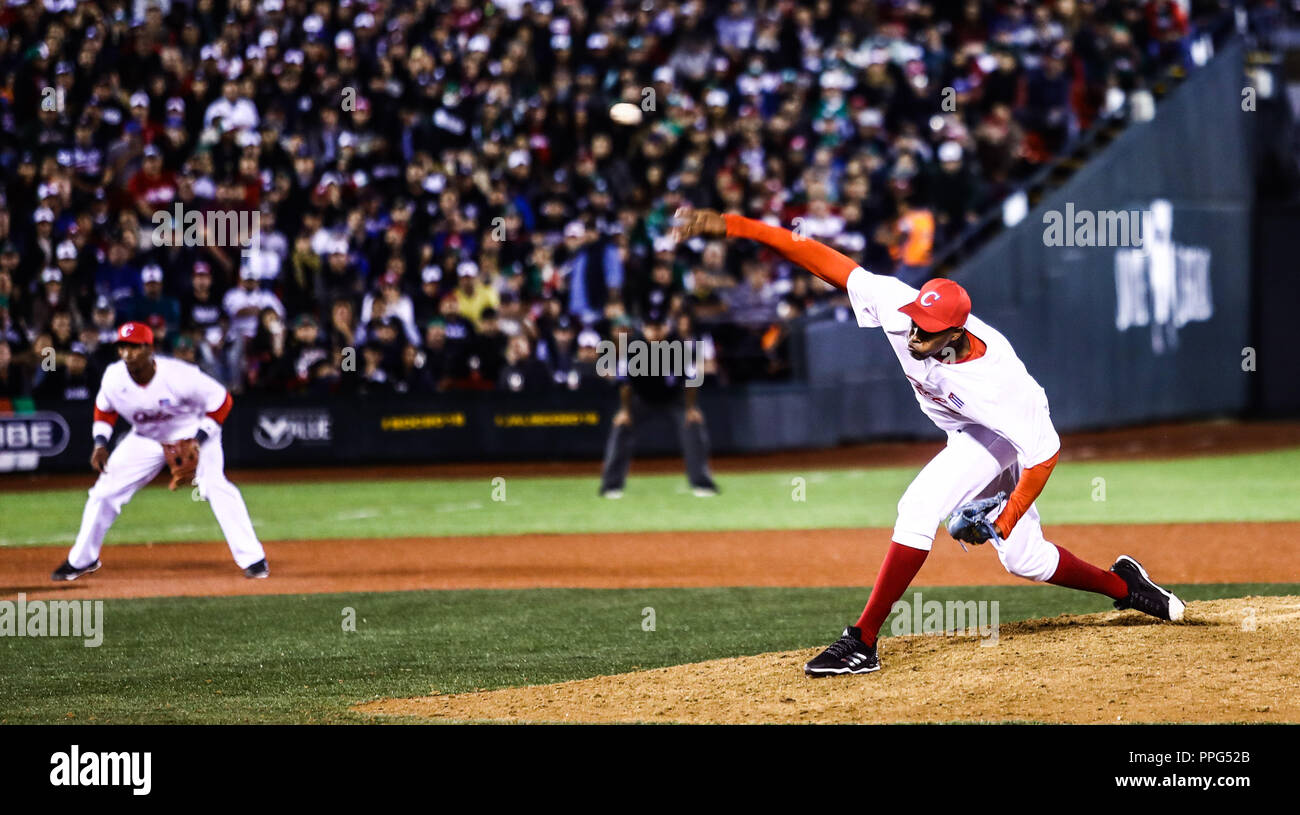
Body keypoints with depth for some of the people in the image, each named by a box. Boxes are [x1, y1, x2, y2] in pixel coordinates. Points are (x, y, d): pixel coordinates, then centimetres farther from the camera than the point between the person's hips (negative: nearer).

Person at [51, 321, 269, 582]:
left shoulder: (178, 376, -32)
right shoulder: (114, 378, -19)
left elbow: (220, 401, -20)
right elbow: (105, 408, 5)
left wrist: (198, 440, -26)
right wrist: (100, 443, -8)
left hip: (191, 431, -4)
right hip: (145, 439, 4)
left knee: (215, 485, -26)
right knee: (104, 491, -1)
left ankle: (253, 559, -20)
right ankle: (81, 560, 20)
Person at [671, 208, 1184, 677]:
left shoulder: (993, 383, -41)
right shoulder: (900, 307, -29)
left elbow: (1045, 453, -31)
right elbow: (825, 260, -28)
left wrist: (1003, 521, -29)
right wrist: (738, 227, -35)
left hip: (1006, 434, -7)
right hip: (970, 433, 7)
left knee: (919, 508, -26)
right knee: (1023, 559, 15)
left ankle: (862, 642, -22)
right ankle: (1122, 585, 39)